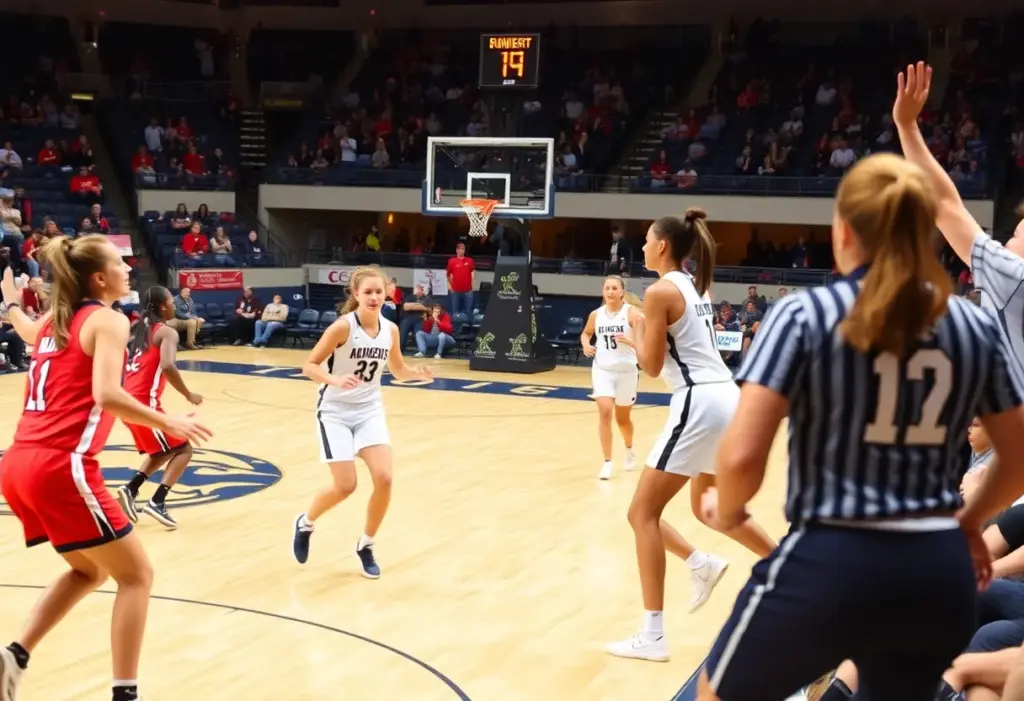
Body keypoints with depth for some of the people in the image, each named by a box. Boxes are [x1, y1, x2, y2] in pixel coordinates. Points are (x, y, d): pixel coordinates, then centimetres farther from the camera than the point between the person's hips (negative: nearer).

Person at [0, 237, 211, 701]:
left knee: (88, 571, 25)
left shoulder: (55, 319, 19)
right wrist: (167, 423, -12)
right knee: (136, 575, 4)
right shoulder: (108, 320, -4)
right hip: (61, 469, -8)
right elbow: (105, 395, -20)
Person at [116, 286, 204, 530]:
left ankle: (130, 490, 10)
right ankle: (157, 502, -10)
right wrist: (188, 395, -12)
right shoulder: (167, 332, -5)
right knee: (183, 449, 5)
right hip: (144, 403, -8)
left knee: (164, 450, 26)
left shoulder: (137, 328, 19)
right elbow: (167, 366, -23)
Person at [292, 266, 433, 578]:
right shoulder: (343, 326, -19)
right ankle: (305, 524, 23)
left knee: (384, 479, -11)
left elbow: (398, 370, 12)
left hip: (370, 411, 4)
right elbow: (309, 365, -15)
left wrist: (418, 374, -9)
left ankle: (366, 545, 12)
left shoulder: (390, 329, -3)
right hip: (335, 412, -4)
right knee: (345, 486, -10)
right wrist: (335, 380, -33)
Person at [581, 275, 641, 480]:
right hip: (602, 370, 2)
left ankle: (629, 449, 45)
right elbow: (586, 333, 19)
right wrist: (586, 345, -2)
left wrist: (631, 341, -41)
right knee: (604, 412, -16)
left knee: (622, 418, 14)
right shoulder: (596, 314, 0)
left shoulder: (631, 312, -12)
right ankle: (607, 462, -9)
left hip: (626, 371, -2)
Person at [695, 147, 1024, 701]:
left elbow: (741, 457, -16)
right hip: (940, 577, 5)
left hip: (830, 565, -4)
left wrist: (725, 509, 5)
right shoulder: (975, 325, 5)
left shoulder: (805, 314, -8)